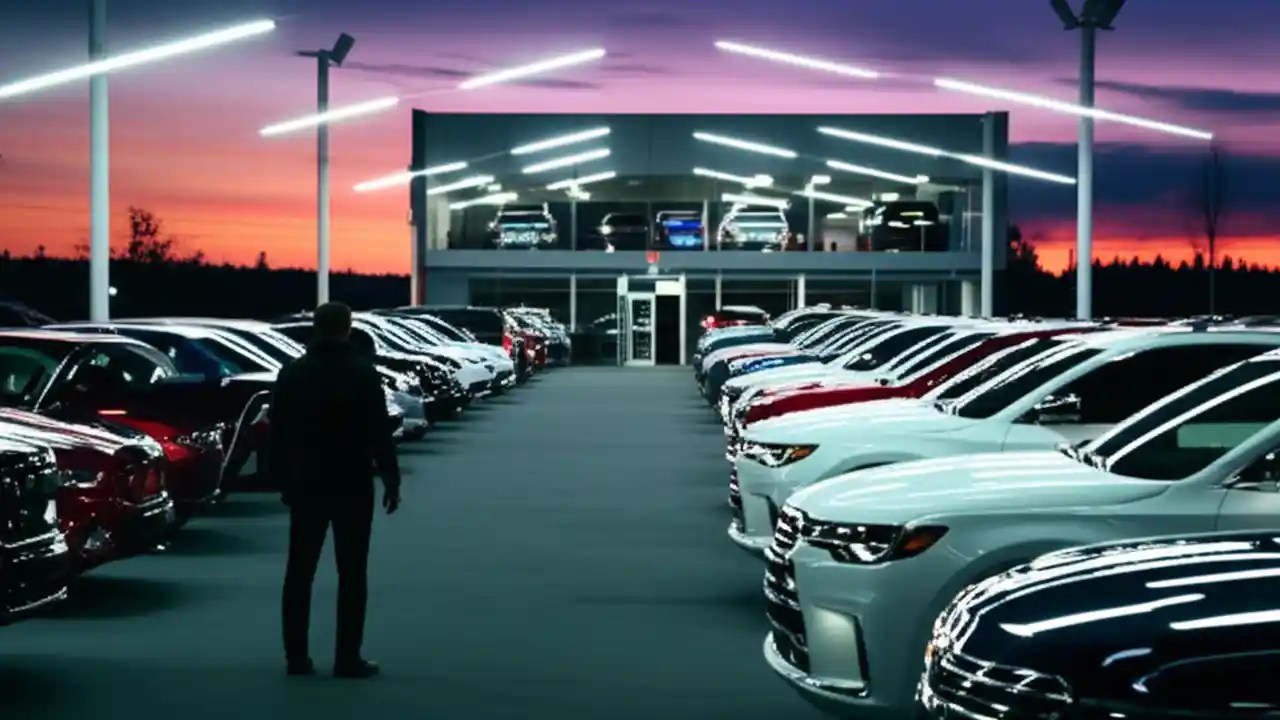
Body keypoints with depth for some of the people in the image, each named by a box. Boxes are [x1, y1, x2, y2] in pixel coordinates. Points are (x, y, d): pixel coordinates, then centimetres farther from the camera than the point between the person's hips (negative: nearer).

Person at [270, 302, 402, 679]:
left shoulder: (292, 374, 5)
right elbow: (379, 431, -11)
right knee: (351, 573, 1)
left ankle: (296, 655, 10)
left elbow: (278, 434, 8)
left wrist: (284, 479, 15)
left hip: (305, 484, 4)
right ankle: (348, 658, -1)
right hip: (352, 484, -4)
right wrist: (390, 477, -4)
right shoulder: (362, 372, -8)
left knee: (300, 570, 10)